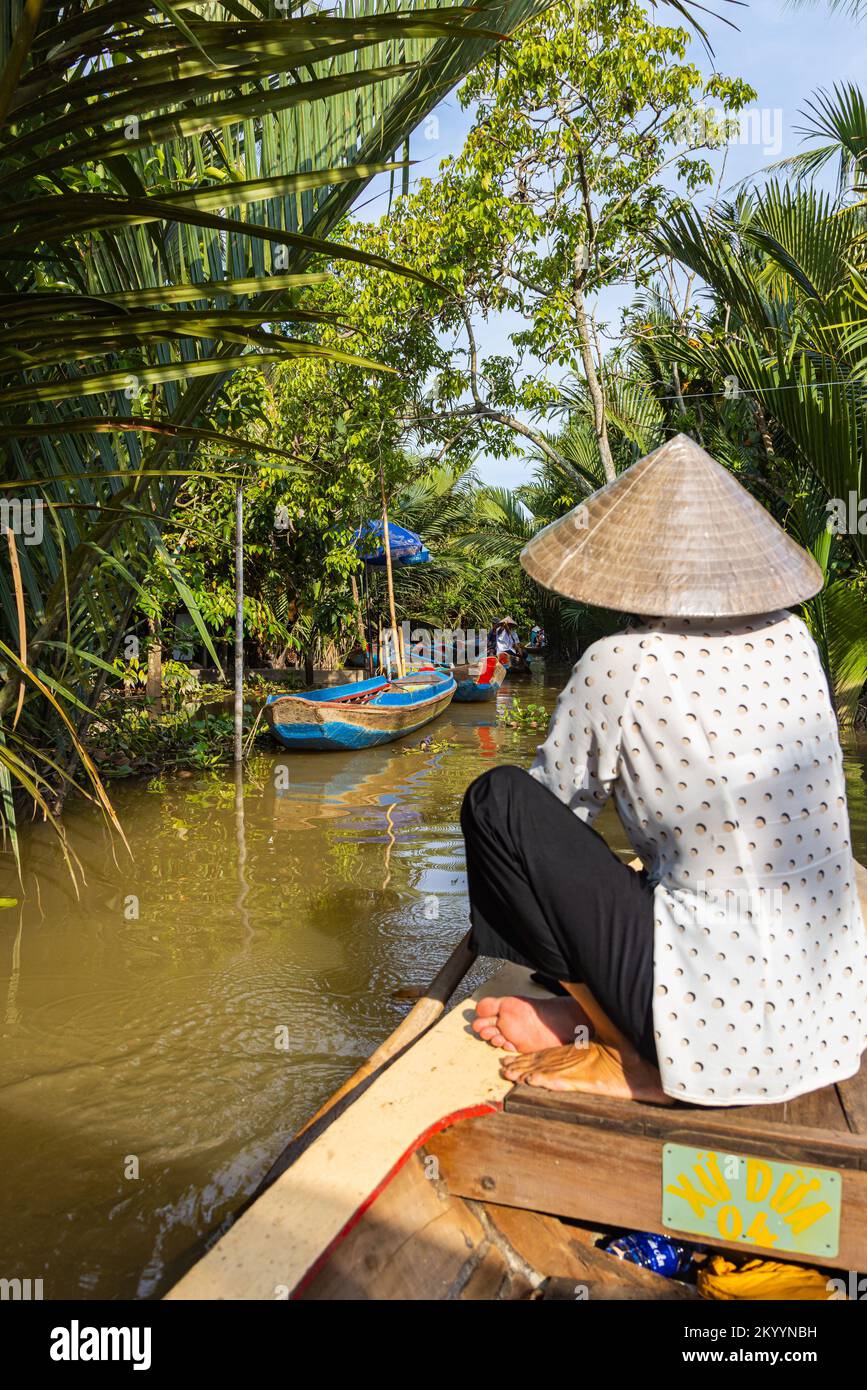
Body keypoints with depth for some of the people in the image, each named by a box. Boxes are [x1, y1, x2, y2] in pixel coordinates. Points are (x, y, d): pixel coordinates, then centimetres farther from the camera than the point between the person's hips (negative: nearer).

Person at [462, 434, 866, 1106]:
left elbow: (554, 802, -2)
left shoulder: (621, 665, -17)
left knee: (499, 800, -2)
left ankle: (633, 1063, 3)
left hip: (718, 1037, -7)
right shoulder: (794, 640, 1)